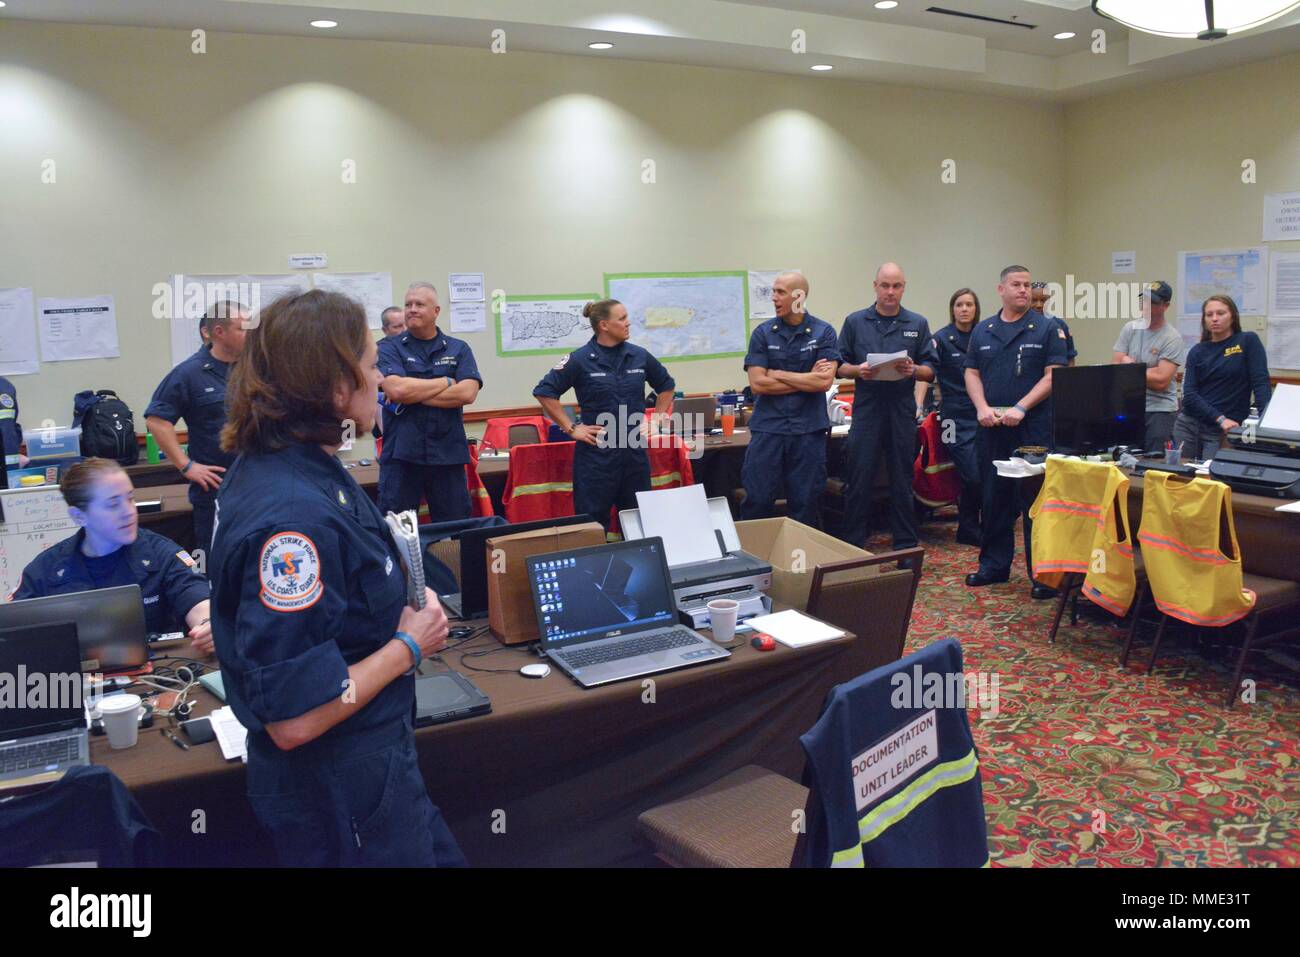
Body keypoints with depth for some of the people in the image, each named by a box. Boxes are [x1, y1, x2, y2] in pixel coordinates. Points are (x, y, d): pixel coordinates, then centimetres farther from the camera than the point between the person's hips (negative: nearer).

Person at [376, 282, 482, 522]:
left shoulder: (459, 349, 9)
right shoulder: (388, 347, 5)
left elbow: (468, 393, -7)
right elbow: (396, 389, -13)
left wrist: (411, 396, -9)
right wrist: (446, 382, -4)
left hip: (448, 454, 2)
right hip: (401, 455, -1)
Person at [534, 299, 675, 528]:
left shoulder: (639, 356, 5)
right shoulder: (580, 360, -8)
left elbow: (666, 386, 20)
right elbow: (544, 392, -6)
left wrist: (656, 420, 11)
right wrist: (571, 428, -8)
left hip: (635, 451, 4)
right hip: (596, 452, -4)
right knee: (593, 522, 2)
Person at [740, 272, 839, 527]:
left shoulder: (824, 332, 1)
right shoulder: (763, 332, 3)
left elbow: (824, 381, -10)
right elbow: (757, 384, -6)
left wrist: (778, 375, -6)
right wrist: (807, 379, -6)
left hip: (808, 429, 0)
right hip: (767, 428, 1)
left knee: (806, 504, 6)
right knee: (757, 501, 1)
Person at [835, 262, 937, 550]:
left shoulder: (917, 324, 8)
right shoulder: (855, 322, 6)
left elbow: (930, 372, 6)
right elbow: (839, 367, 6)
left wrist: (914, 370, -15)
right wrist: (858, 370, -14)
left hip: (902, 411, 1)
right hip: (866, 409, -1)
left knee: (902, 483, 8)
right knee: (859, 482, 1)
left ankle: (906, 547, 17)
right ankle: (852, 545, 10)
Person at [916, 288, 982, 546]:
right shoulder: (941, 339, -1)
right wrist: (919, 406, -22)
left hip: (982, 415, 4)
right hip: (957, 418, -4)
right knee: (973, 477, -8)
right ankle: (968, 531, 11)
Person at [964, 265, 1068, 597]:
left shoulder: (1047, 329, 1)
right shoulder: (982, 331, 13)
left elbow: (1053, 375, -5)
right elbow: (972, 374, 12)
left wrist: (1020, 408, -15)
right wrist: (982, 408, -6)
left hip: (1034, 429, -4)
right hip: (992, 430, 4)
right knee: (994, 498, 10)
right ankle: (994, 565, 21)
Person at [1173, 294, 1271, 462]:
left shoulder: (1248, 341, 0)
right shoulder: (1197, 351, 6)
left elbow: (1261, 383, -9)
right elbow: (1189, 394, -4)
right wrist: (1221, 419, -17)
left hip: (1224, 431, -3)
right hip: (1188, 425, 3)